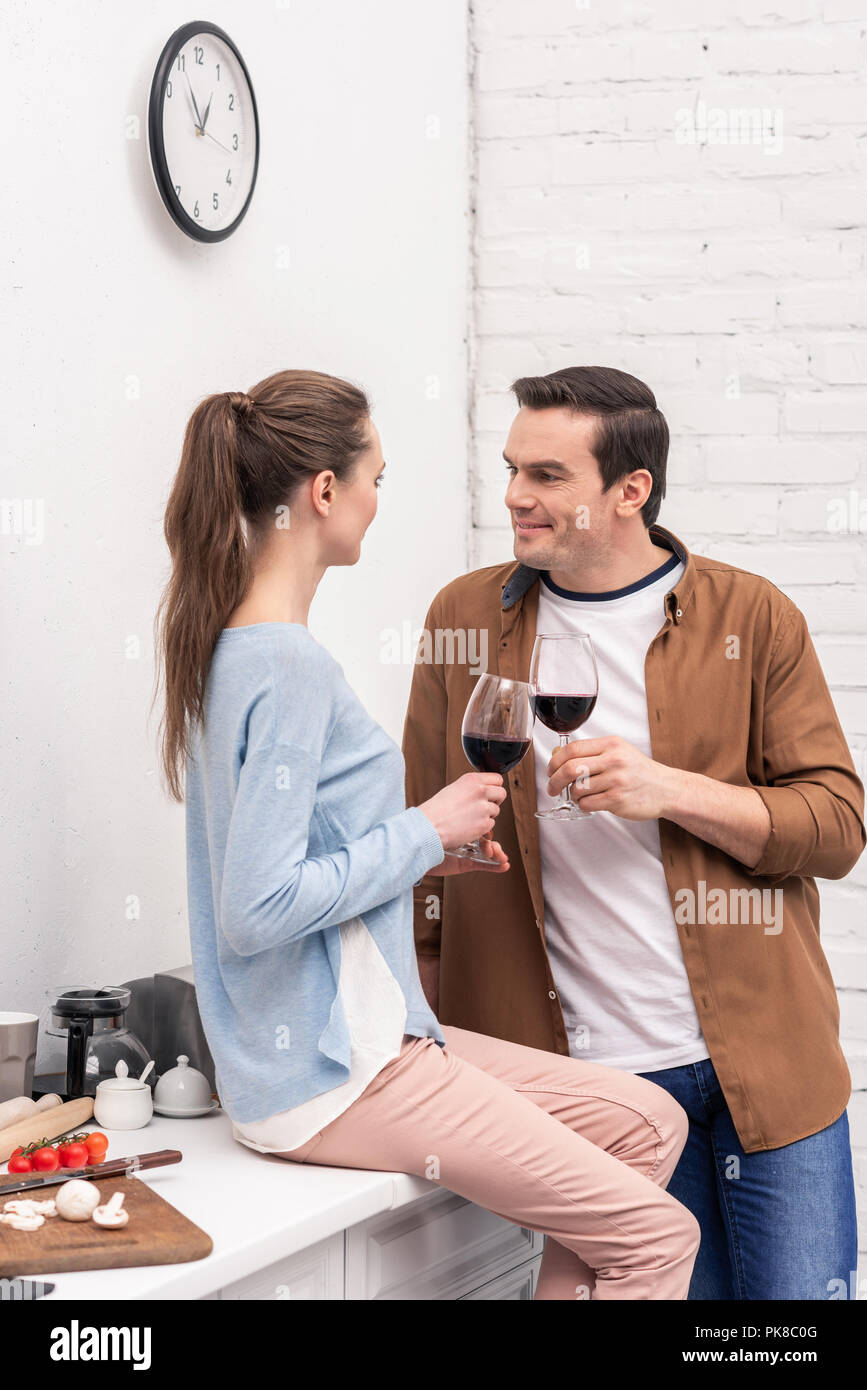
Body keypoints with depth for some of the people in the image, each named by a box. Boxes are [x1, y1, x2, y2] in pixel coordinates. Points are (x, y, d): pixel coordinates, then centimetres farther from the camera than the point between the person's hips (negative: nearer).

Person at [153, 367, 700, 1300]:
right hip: (325, 1075, -10)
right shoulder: (288, 665, -20)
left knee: (649, 1122, 11)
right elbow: (255, 910, -26)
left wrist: (426, 846, 9)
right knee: (657, 1235, -8)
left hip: (356, 1036, 10)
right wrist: (424, 832, -15)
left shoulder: (227, 643, 10)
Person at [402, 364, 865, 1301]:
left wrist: (671, 790, -17)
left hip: (765, 1057, 0)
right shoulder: (465, 617, 5)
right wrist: (419, 1015, 4)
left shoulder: (753, 617, 0)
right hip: (591, 1076, 1)